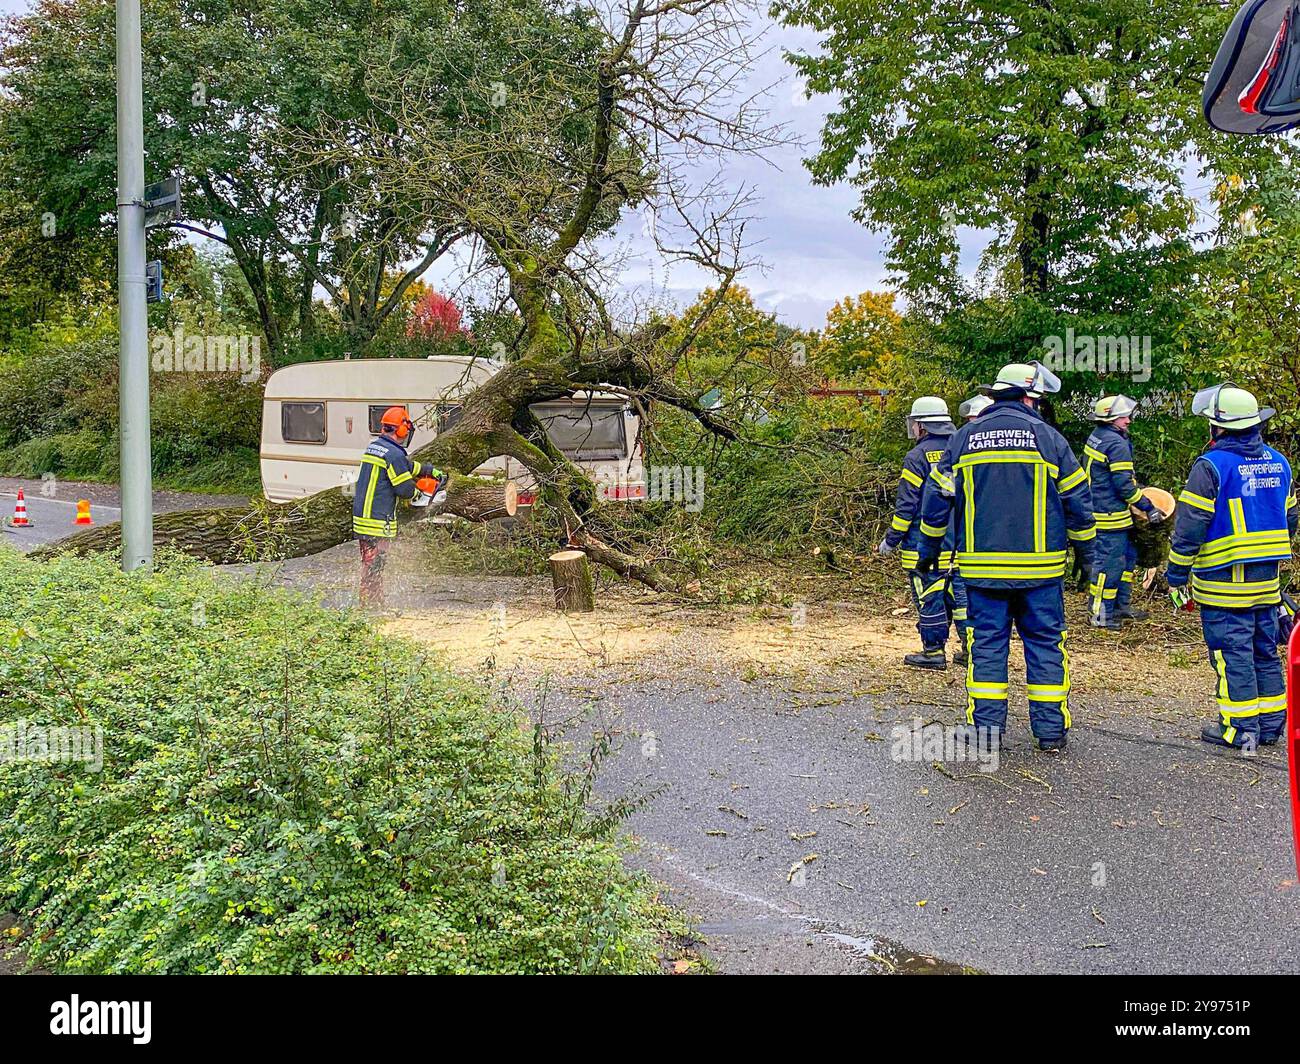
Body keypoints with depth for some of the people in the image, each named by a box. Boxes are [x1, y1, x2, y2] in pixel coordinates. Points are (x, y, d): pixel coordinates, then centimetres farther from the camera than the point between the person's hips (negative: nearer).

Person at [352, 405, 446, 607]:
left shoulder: (374, 445, 13)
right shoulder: (393, 453, -17)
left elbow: (407, 466, 23)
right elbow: (405, 488, -14)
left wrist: (432, 471, 25)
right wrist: (420, 490, 7)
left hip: (361, 515, 9)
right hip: (379, 520, -9)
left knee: (370, 563, 15)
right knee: (374, 563, -4)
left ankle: (375, 602, 23)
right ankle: (371, 604, 0)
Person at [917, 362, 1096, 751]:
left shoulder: (964, 438, 5)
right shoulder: (1047, 437, 0)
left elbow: (937, 497, 7)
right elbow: (1077, 500, 3)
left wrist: (929, 550, 18)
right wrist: (1088, 552, 14)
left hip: (982, 566, 1)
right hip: (1040, 566, -1)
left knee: (986, 643, 7)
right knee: (1045, 644, 8)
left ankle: (985, 728, 8)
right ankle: (1050, 730, 12)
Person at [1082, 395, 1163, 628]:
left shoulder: (1096, 437, 12)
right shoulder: (1116, 443, -18)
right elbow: (1124, 485, -20)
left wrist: (1136, 487, 26)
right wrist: (1148, 508, -12)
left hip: (1097, 509, 10)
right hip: (1110, 514, -10)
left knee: (1128, 555, 19)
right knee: (1109, 563, -3)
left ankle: (1121, 606, 27)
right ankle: (1101, 615, 5)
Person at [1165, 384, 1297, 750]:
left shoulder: (1211, 466, -14)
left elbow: (1189, 528, -15)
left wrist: (1176, 576, -7)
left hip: (1224, 581, -7)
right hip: (1267, 580, 7)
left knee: (1231, 652, -1)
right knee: (1265, 650, 15)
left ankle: (1239, 728, 4)